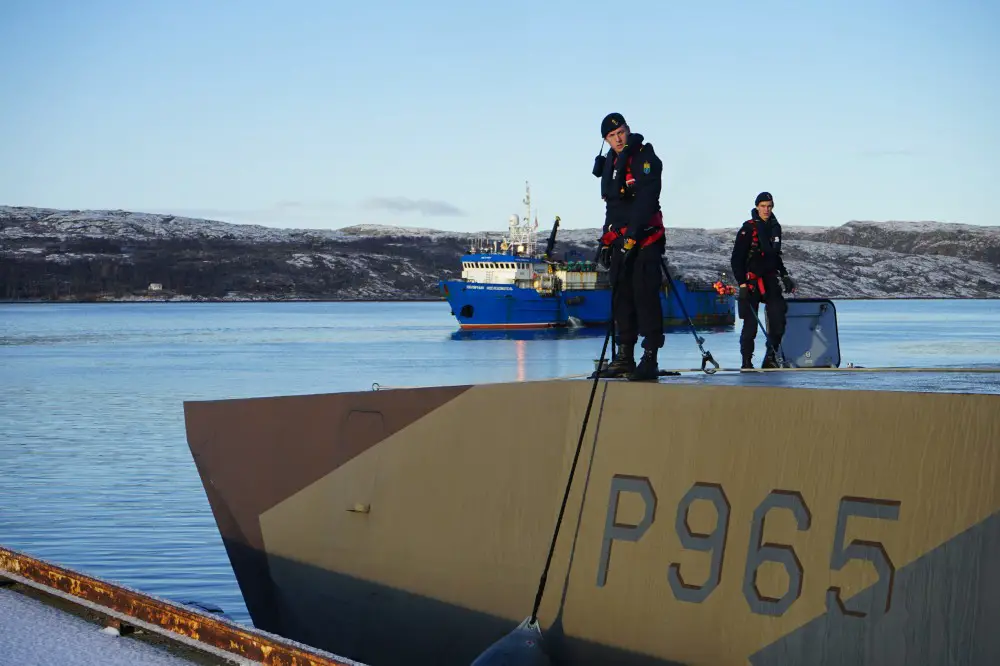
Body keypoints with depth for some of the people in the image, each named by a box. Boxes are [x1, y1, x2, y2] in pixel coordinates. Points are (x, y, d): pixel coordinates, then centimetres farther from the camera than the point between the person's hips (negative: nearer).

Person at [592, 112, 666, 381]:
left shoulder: (646, 158, -9)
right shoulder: (610, 164, 16)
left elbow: (647, 198, -20)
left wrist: (633, 233, -26)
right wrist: (606, 239, 19)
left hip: (646, 238, -8)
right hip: (620, 238, 8)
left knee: (645, 295, -13)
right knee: (621, 295, 9)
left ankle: (650, 359, -15)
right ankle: (625, 357, 15)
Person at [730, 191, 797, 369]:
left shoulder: (775, 227, 10)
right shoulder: (748, 229, -8)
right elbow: (736, 259, -9)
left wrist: (785, 276, 16)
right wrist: (742, 283, -15)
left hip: (770, 280, 5)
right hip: (751, 282, -5)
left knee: (778, 318, -6)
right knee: (750, 323, -4)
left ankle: (770, 357, 4)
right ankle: (747, 362, 6)